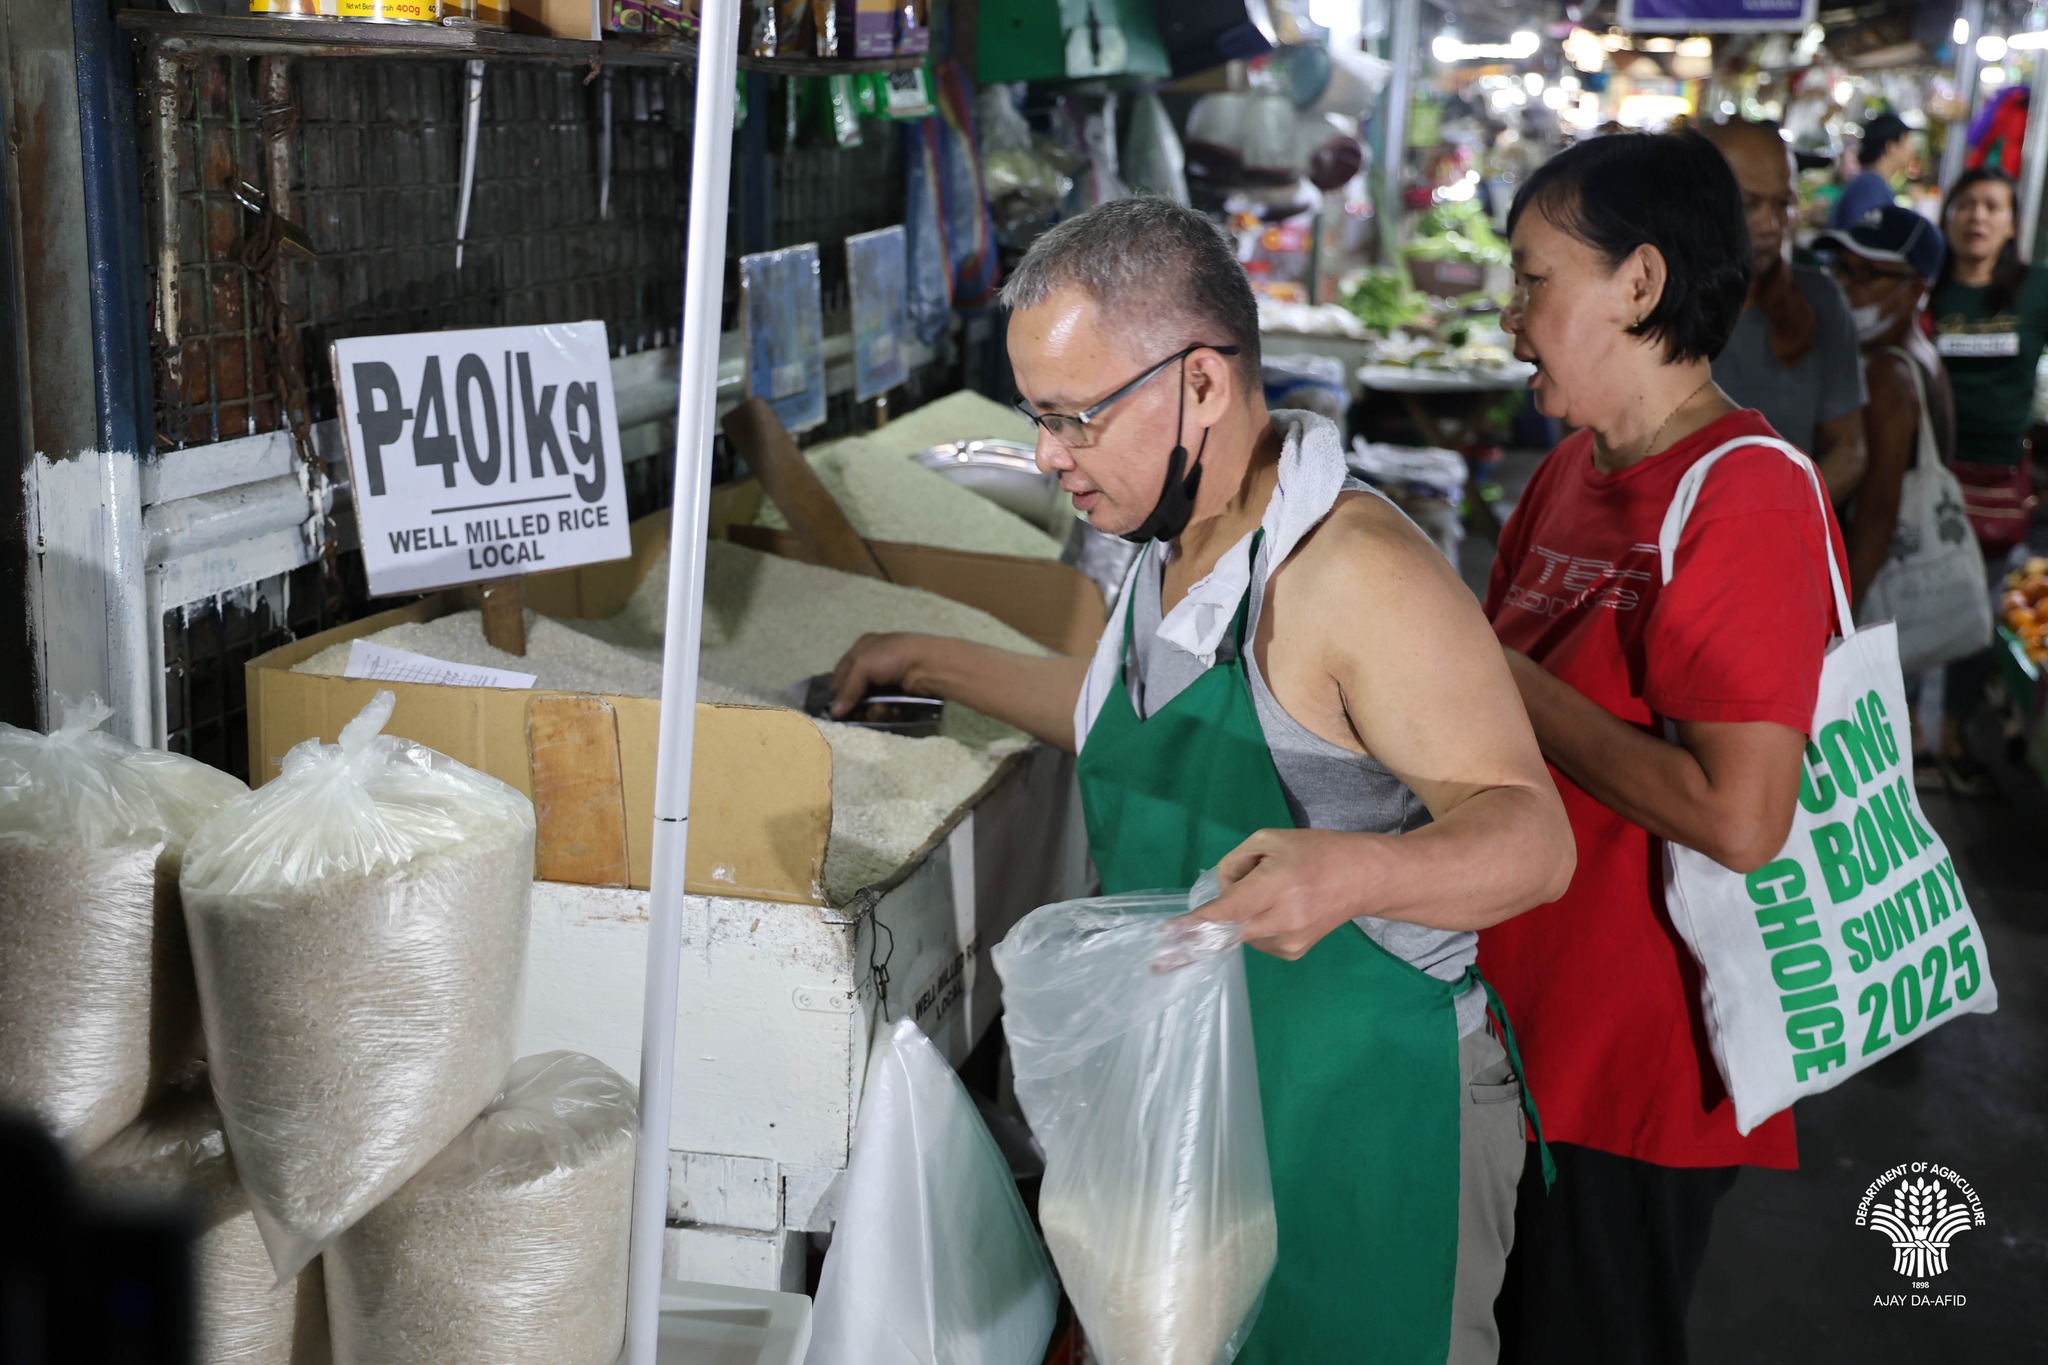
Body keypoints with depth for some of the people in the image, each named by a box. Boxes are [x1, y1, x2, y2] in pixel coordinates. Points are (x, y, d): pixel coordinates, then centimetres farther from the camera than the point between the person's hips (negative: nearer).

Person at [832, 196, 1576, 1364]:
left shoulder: (1357, 573, -24)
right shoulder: (1172, 548, 6)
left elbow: (1531, 833, -27)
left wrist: (1349, 871, -46)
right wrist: (936, 666, 25)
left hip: (1370, 1116, -8)